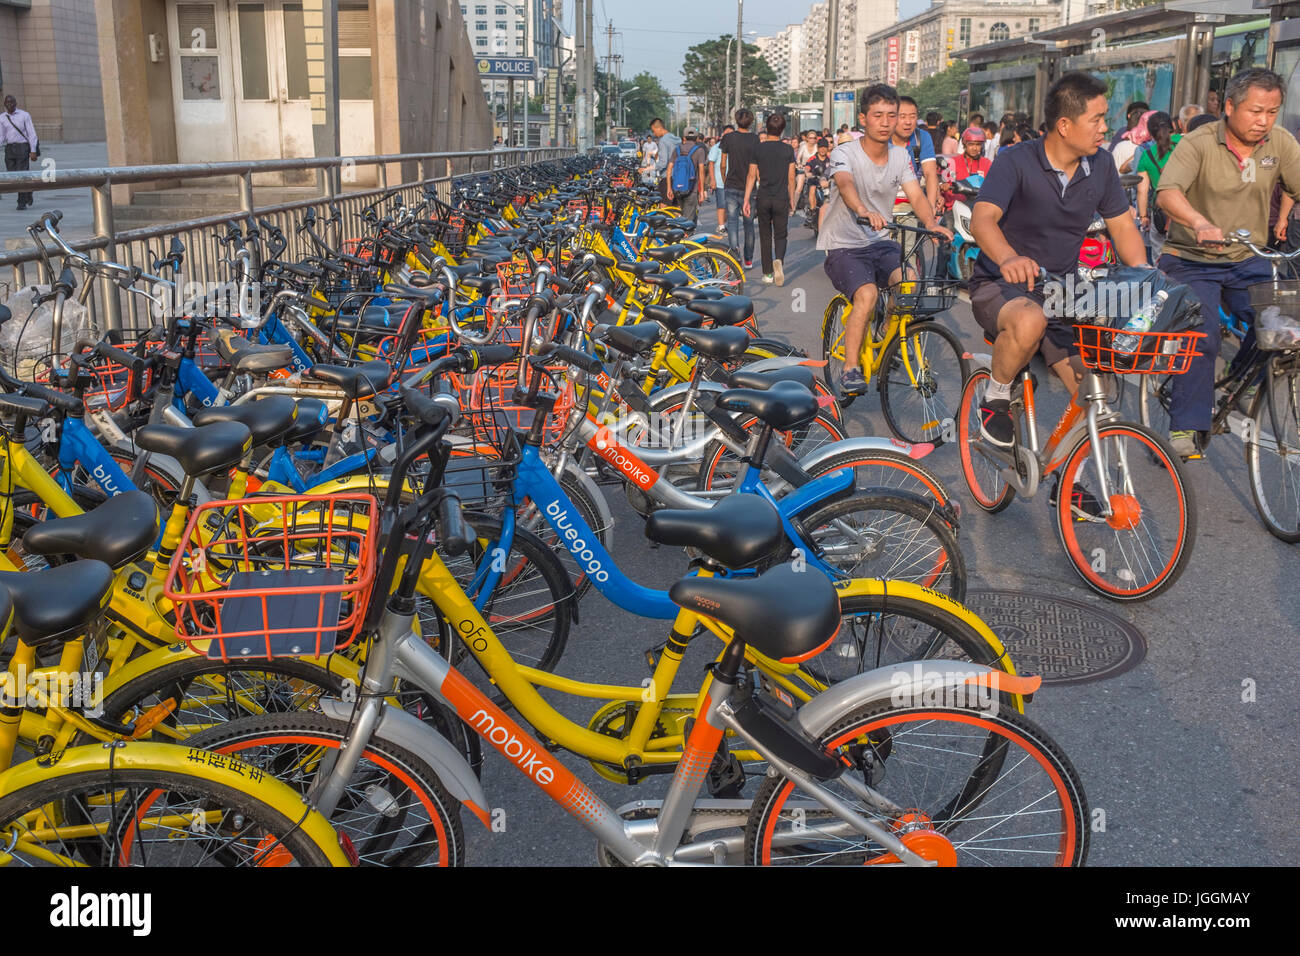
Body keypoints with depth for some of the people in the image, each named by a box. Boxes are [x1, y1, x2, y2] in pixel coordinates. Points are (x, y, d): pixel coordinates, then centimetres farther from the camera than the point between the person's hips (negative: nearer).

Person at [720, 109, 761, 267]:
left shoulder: (728, 138, -2)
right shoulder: (755, 139, -4)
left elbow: (723, 165, 3)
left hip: (731, 187, 0)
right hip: (748, 188, 0)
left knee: (732, 221, -1)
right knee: (749, 224, 11)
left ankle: (734, 248, -26)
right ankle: (748, 259, 20)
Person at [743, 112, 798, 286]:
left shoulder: (758, 149, -1)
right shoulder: (787, 149, -1)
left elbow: (751, 176, -2)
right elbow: (791, 178, 1)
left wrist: (746, 200, 2)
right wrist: (792, 199, 11)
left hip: (763, 198, 1)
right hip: (782, 199, -1)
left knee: (765, 236, 10)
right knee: (780, 235, 7)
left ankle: (768, 273, 12)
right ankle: (778, 260, -23)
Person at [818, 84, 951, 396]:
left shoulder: (900, 157, 4)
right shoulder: (845, 153, -12)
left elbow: (916, 196, -7)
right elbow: (845, 185, -33)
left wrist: (932, 223, -30)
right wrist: (864, 211, -55)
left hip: (880, 243, 5)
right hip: (844, 245, -5)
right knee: (867, 294, -31)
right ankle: (850, 369, -20)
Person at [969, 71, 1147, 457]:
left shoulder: (1101, 164, 1)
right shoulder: (1016, 162, -16)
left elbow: (1122, 225, 8)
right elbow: (982, 218, -32)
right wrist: (1009, 258, -54)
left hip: (1062, 293, 5)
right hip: (1001, 286, -5)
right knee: (1029, 321, -41)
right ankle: (996, 398, -11)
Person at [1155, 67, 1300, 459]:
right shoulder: (1199, 143, -14)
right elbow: (1167, 192, -30)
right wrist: (1200, 224, -49)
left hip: (1246, 261, 4)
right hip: (1192, 261, -4)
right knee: (1201, 339, -19)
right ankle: (1185, 427, -8)